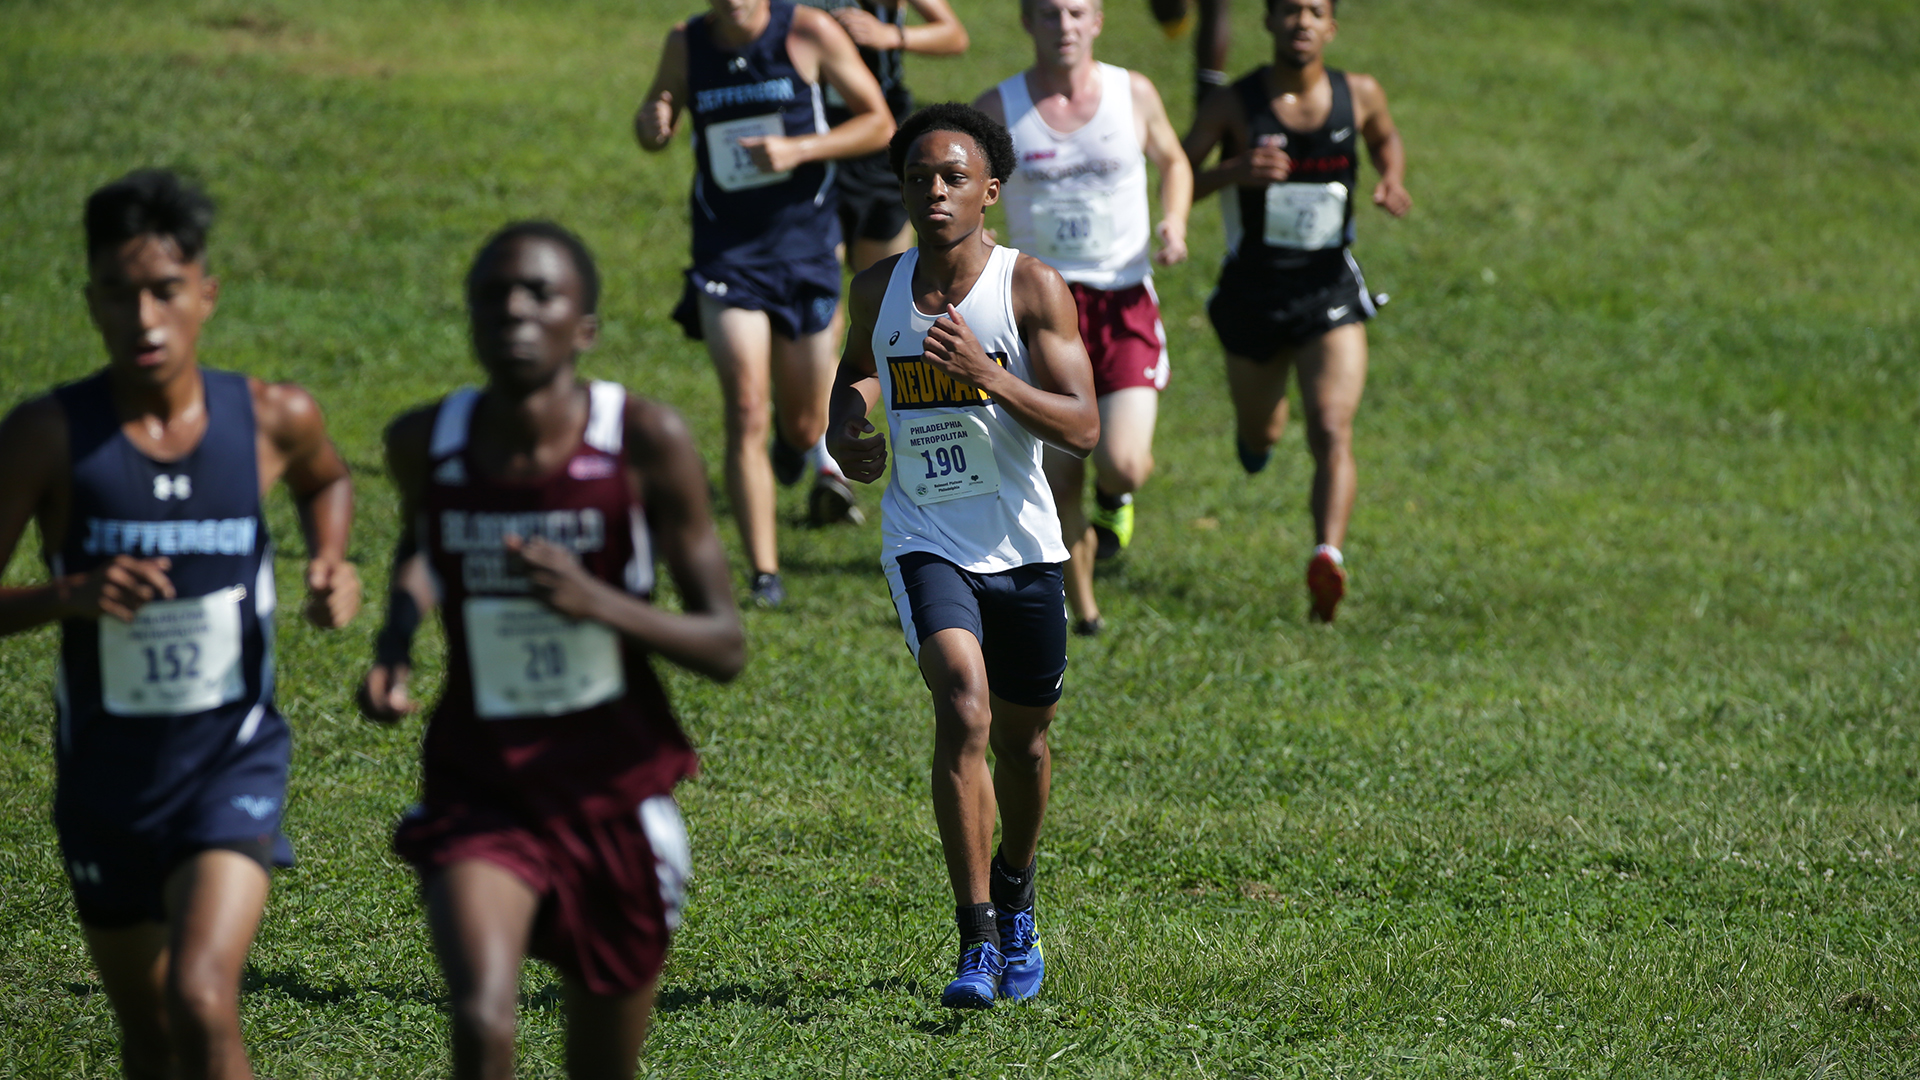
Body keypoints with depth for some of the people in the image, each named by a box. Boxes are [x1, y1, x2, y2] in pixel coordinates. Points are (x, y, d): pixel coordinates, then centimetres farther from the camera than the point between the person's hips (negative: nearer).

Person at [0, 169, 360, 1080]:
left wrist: (330, 562, -2)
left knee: (203, 1003, -23)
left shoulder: (271, 418, -8)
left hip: (235, 757, -1)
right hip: (106, 769, 1)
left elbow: (325, 477, 18)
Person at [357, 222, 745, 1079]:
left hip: (614, 788, 0)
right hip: (480, 785, 0)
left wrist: (597, 602, -27)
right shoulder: (427, 444, -5)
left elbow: (724, 647, -10)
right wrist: (394, 649, 2)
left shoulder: (646, 443, -12)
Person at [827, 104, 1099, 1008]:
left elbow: (1083, 429, -15)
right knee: (963, 710, -23)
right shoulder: (880, 288, 2)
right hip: (925, 540, 0)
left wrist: (985, 374, -28)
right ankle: (977, 941, -22)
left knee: (1023, 739, 14)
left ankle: (1014, 895, 45)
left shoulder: (1032, 287, -9)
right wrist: (846, 430, 3)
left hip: (1021, 546, 0)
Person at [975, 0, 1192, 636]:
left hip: (1125, 303, 0)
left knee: (1123, 463, -17)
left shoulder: (1133, 94, 1)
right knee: (1059, 481, 0)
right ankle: (1081, 609, 22)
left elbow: (1172, 161, 19)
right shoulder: (998, 110, -3)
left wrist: (1174, 223, 0)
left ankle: (1115, 497, 21)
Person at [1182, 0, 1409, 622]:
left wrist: (1393, 184, -3)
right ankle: (1264, 419, 58)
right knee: (1260, 438, 20)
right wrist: (1233, 172, -29)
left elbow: (1386, 139, 20)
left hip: (1330, 294, 0)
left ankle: (1327, 558, -33)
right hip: (1253, 291, 0)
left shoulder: (1359, 95, -3)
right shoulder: (1234, 106, -10)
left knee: (1332, 432, -20)